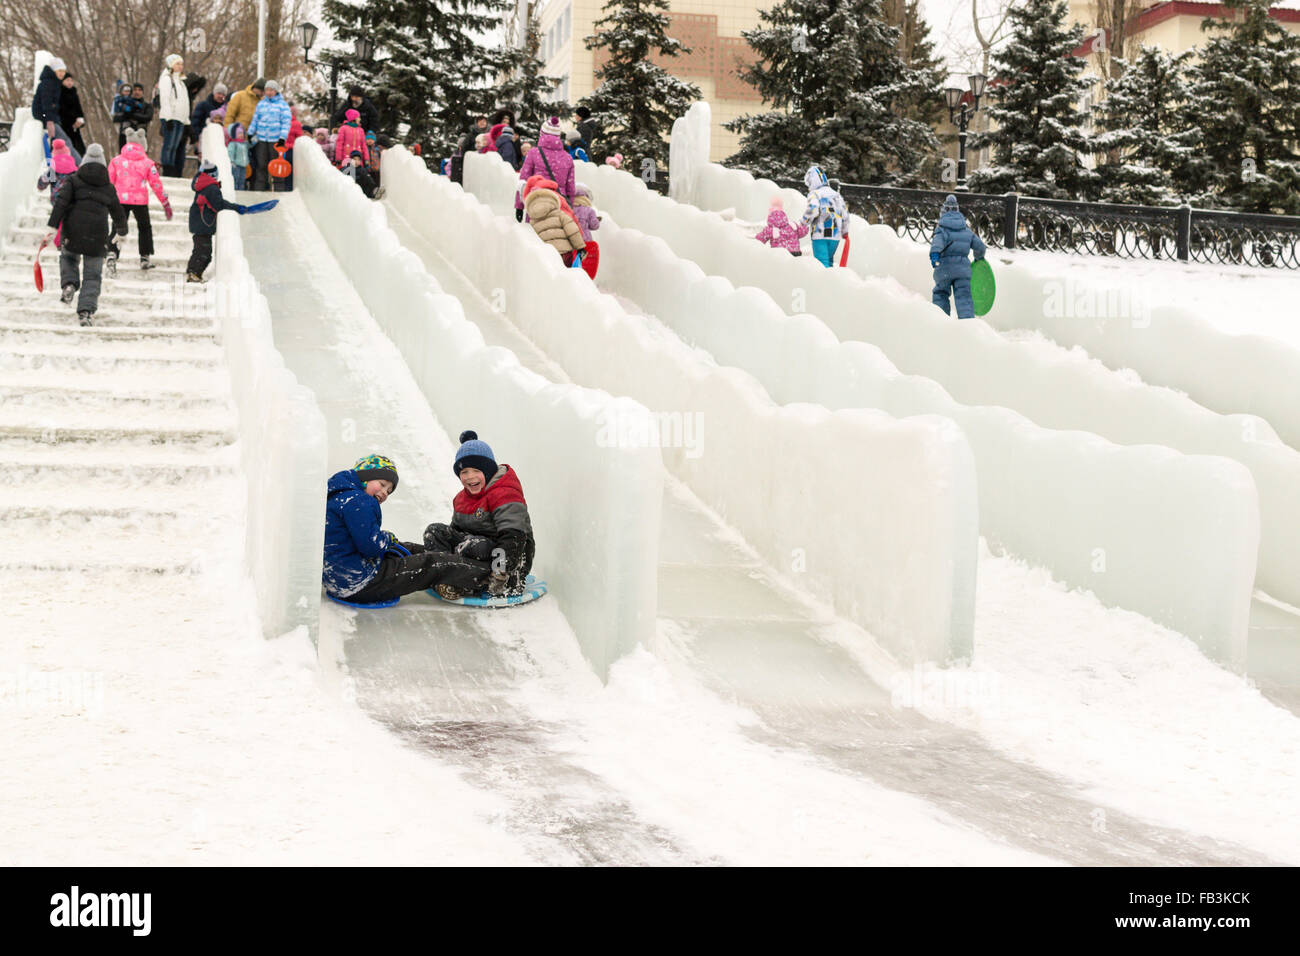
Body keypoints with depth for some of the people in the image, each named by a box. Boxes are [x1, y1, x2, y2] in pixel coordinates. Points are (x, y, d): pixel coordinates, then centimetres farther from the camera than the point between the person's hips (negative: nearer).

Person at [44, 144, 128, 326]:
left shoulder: (74, 180, 4)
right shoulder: (108, 187, 11)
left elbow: (61, 203, -9)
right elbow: (118, 214, 20)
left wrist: (52, 227, -13)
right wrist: (121, 232, 39)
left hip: (73, 232, -1)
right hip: (97, 236, 1)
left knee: (68, 256, 28)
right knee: (92, 276, 7)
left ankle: (69, 283, 1)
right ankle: (86, 310, -7)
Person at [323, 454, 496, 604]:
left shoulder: (340, 496, 16)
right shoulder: (357, 501, -18)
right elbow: (371, 545, -24)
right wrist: (388, 539, -3)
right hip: (360, 585, -11)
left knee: (408, 549, 23)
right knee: (430, 565, -2)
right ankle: (487, 574, 7)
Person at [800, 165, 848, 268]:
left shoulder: (815, 194, -5)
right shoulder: (836, 194, 16)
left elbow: (812, 210, -22)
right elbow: (845, 214, 21)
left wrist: (805, 222, -5)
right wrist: (845, 233, 33)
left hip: (820, 236, -6)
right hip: (835, 236, 6)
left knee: (822, 264, -7)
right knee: (829, 262, 18)